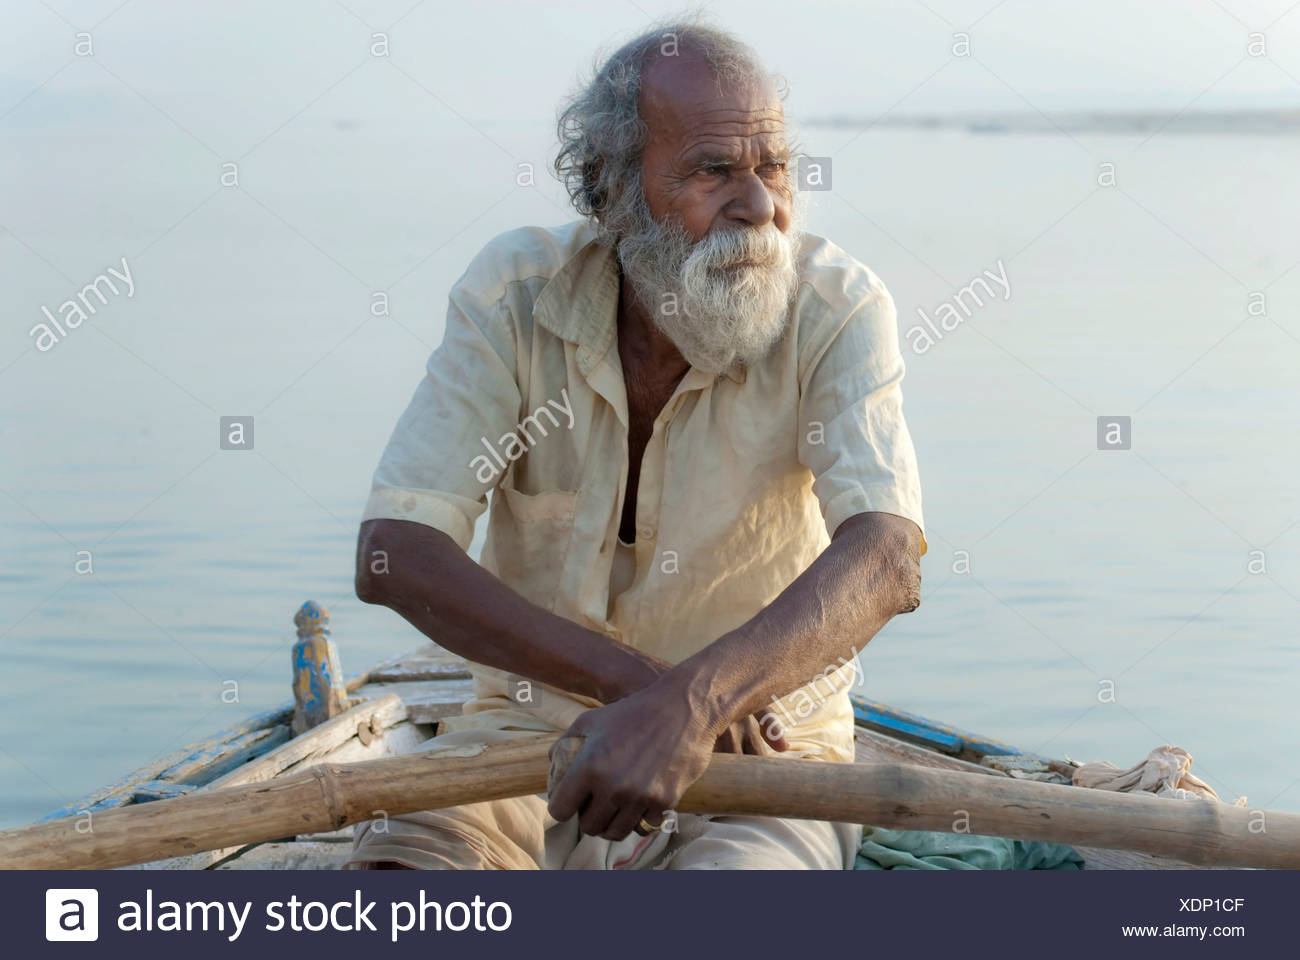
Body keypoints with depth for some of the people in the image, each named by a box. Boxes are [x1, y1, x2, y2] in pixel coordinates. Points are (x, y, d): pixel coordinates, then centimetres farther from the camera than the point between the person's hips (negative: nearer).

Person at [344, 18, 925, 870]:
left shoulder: (834, 309, -13)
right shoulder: (516, 292, -8)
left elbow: (886, 559, -28)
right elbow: (395, 554, -16)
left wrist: (688, 704, -46)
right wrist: (638, 681, -27)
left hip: (763, 750, -1)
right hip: (538, 721, 1)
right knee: (396, 861, -28)